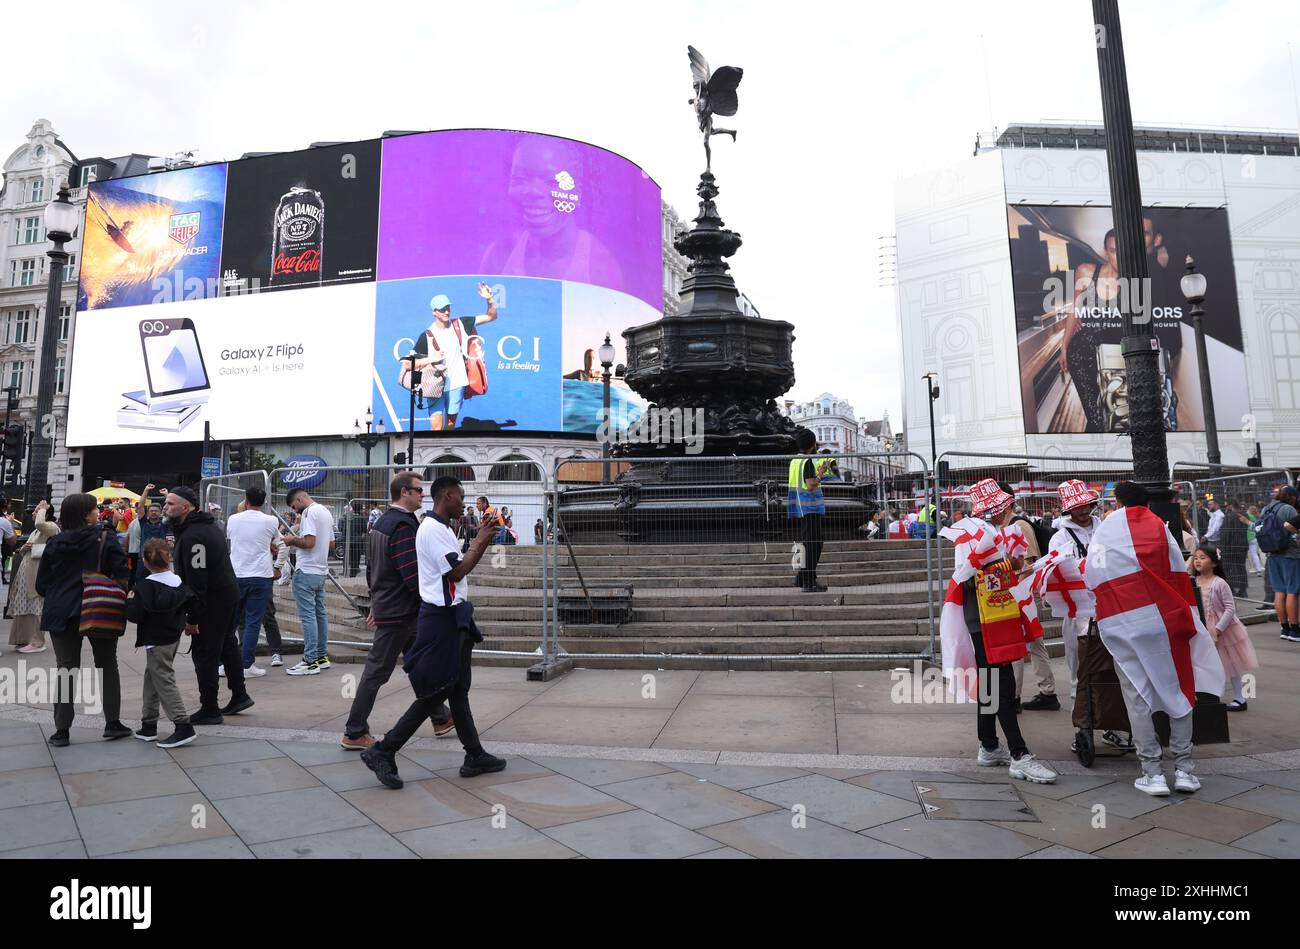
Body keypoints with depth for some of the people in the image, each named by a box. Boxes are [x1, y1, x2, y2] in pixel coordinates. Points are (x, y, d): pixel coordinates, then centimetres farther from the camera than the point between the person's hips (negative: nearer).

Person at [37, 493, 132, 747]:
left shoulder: (55, 543, 3)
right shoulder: (105, 538, -7)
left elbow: (42, 585, 5)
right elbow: (122, 574, -13)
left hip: (62, 614, 2)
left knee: (66, 670, 9)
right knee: (107, 666, 11)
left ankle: (61, 730, 9)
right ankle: (112, 722, 11)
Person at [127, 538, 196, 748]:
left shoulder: (145, 587, -16)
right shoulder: (180, 582, 1)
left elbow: (134, 615, -17)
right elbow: (190, 606, 8)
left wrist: (130, 600, -2)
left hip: (156, 641, -7)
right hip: (174, 637, 7)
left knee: (164, 681, -5)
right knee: (152, 679, 19)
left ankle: (183, 726, -10)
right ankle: (148, 725, 27)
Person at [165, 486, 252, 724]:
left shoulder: (191, 536, -22)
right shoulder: (210, 525, 11)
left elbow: (196, 581, -25)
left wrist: (192, 619, -20)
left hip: (212, 602, -10)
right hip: (229, 593, 10)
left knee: (205, 653, -1)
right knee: (227, 644, 21)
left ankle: (209, 710, 8)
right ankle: (239, 695, 33)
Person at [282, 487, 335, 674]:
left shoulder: (309, 512, -14)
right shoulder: (326, 511, 15)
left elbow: (309, 542, -24)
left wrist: (293, 540, -6)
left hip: (307, 572, -10)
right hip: (321, 571, 10)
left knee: (308, 616, -6)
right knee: (320, 613, 14)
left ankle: (310, 661, -4)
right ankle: (322, 656, 20)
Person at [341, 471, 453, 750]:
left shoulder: (381, 521, 12)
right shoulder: (404, 524, -19)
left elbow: (370, 567, 19)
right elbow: (413, 574, -24)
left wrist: (376, 602, 25)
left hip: (386, 606, 10)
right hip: (400, 612, -10)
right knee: (377, 671, 0)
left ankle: (441, 719, 25)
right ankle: (354, 733, 11)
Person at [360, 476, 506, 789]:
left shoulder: (441, 528, 16)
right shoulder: (432, 529, -16)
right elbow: (457, 572, -19)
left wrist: (479, 542, 11)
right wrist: (480, 544, -10)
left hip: (452, 615, 11)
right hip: (442, 616, -11)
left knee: (458, 689, 13)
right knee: (435, 692, -5)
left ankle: (475, 756, 21)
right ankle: (383, 751, 5)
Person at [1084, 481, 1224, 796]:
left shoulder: (1104, 531, 7)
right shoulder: (1159, 526, 6)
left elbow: (1091, 580, 7)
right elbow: (1179, 576, 5)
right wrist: (1187, 619, 14)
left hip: (1121, 625, 0)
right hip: (1163, 619, 1)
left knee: (1137, 697, 6)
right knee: (1179, 690, 13)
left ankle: (1152, 772, 8)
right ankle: (1184, 767, 15)